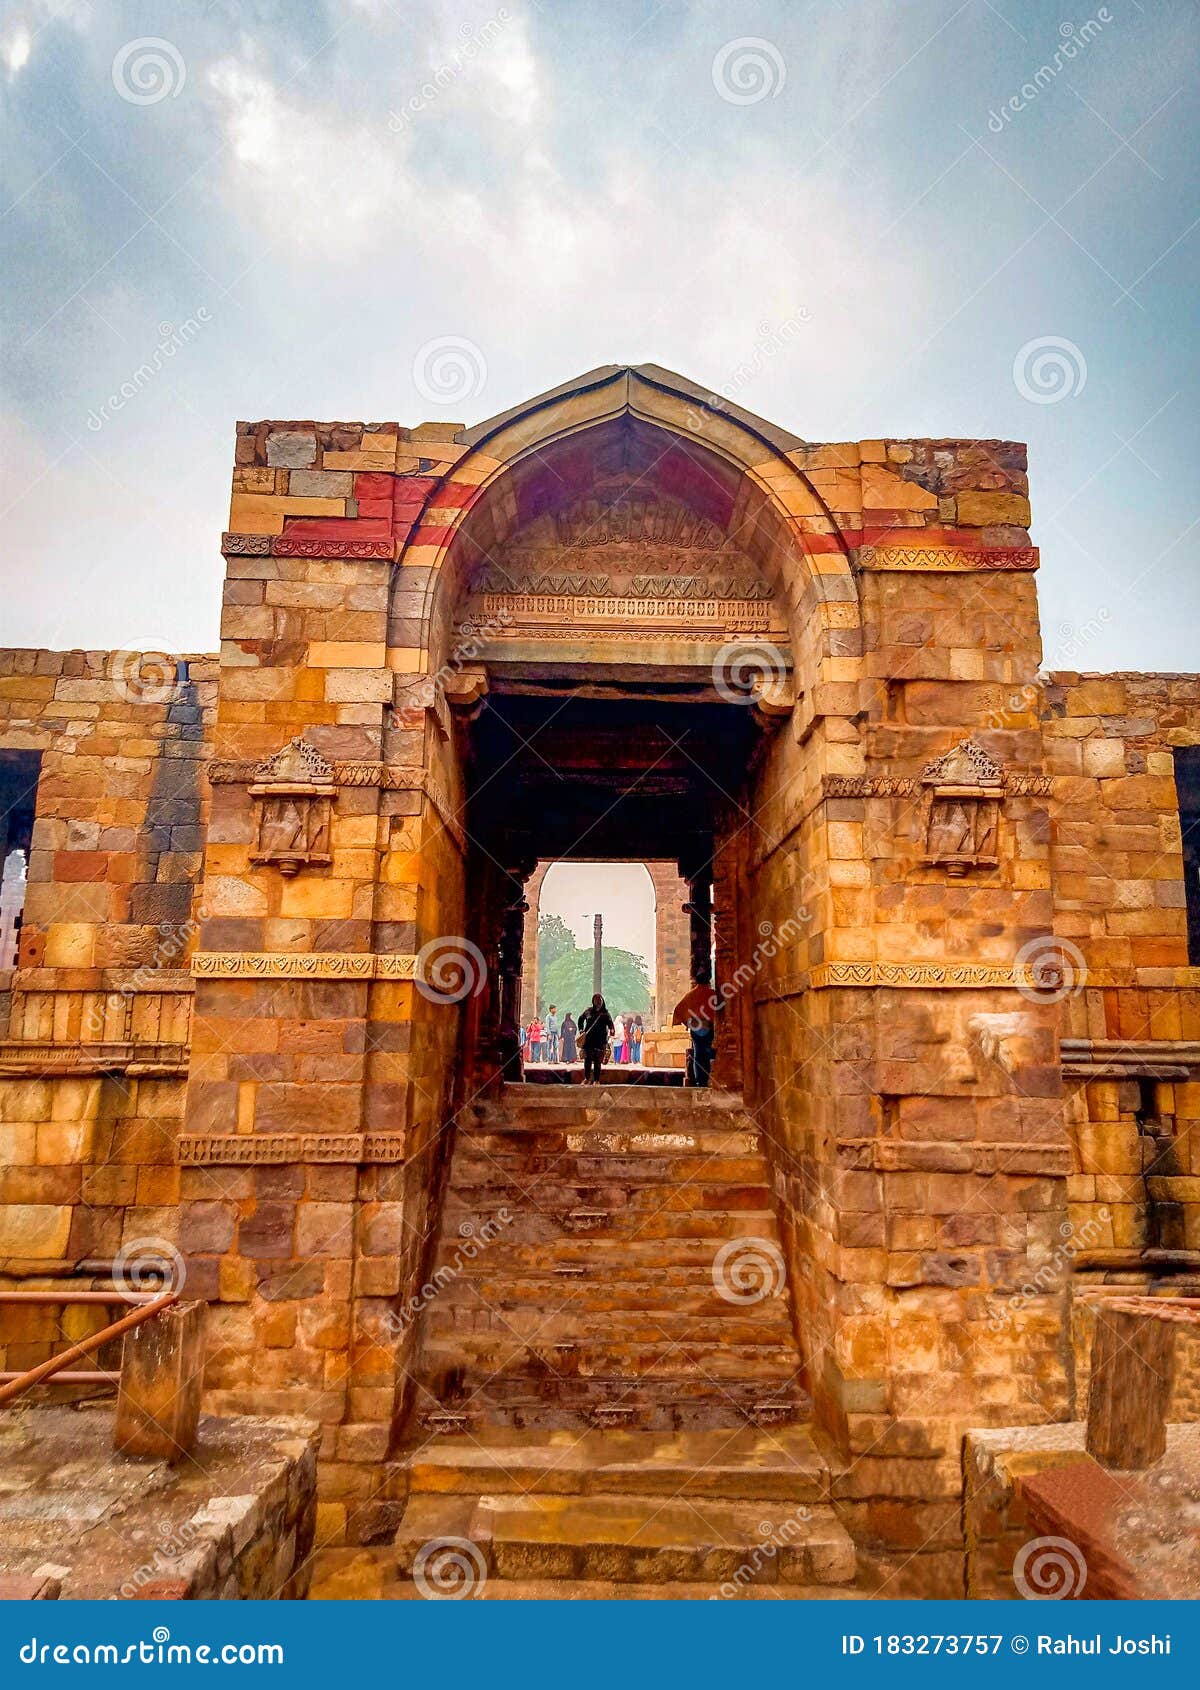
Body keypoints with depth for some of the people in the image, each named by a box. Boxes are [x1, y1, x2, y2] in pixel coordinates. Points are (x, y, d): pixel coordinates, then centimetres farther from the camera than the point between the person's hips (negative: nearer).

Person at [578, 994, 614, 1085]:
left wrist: (611, 1030, -22)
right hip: (588, 1039, 1)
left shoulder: (605, 1013, 3)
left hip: (600, 1040, -1)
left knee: (597, 1061, 0)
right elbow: (581, 1019, 21)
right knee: (587, 1060, 3)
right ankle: (587, 1078, 14)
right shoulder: (588, 1011, 6)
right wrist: (581, 1030, 10)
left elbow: (610, 1023, 0)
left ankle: (596, 1080, 5)